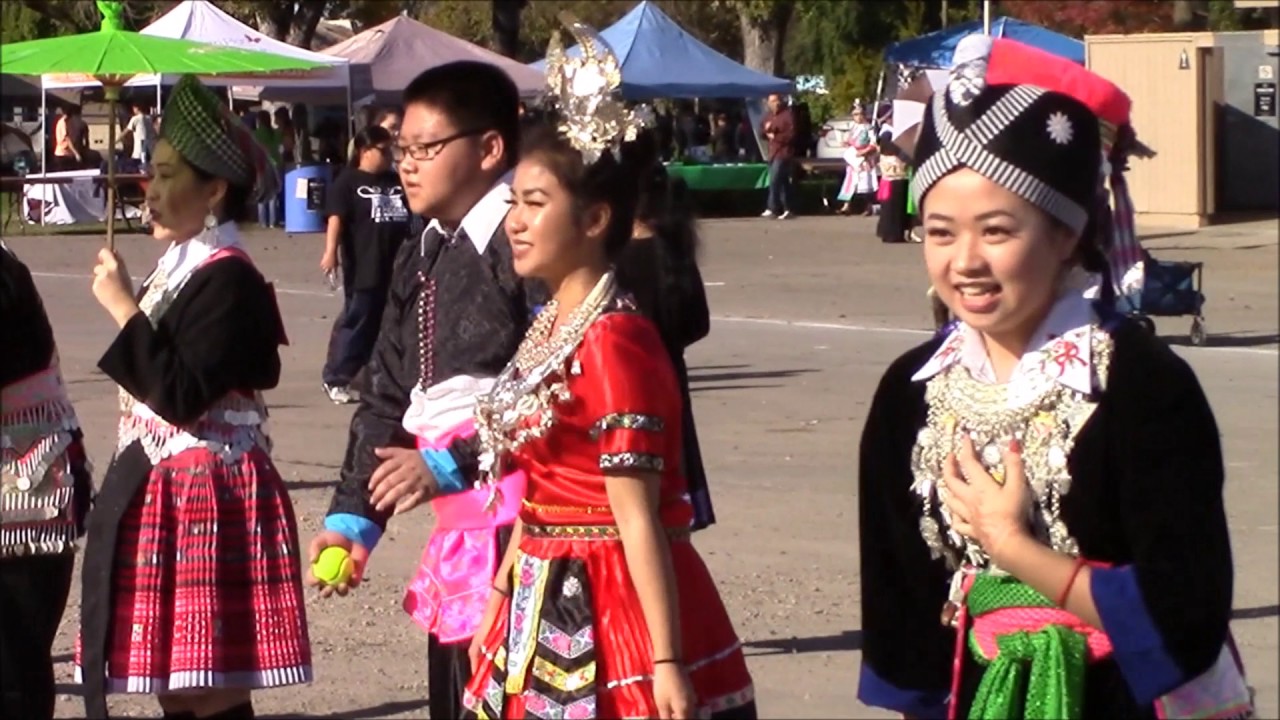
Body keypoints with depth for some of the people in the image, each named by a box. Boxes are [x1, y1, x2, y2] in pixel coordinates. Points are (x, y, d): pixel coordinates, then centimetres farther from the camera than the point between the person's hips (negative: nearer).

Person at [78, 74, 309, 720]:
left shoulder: (227, 280, -14)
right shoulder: (178, 267, 14)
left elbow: (183, 396, -23)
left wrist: (124, 308, -19)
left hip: (206, 500, -10)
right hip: (161, 495, 10)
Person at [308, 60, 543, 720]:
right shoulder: (420, 260, 17)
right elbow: (386, 398, 18)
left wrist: (451, 465, -16)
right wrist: (353, 514, 10)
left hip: (523, 517, -9)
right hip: (457, 525, 9)